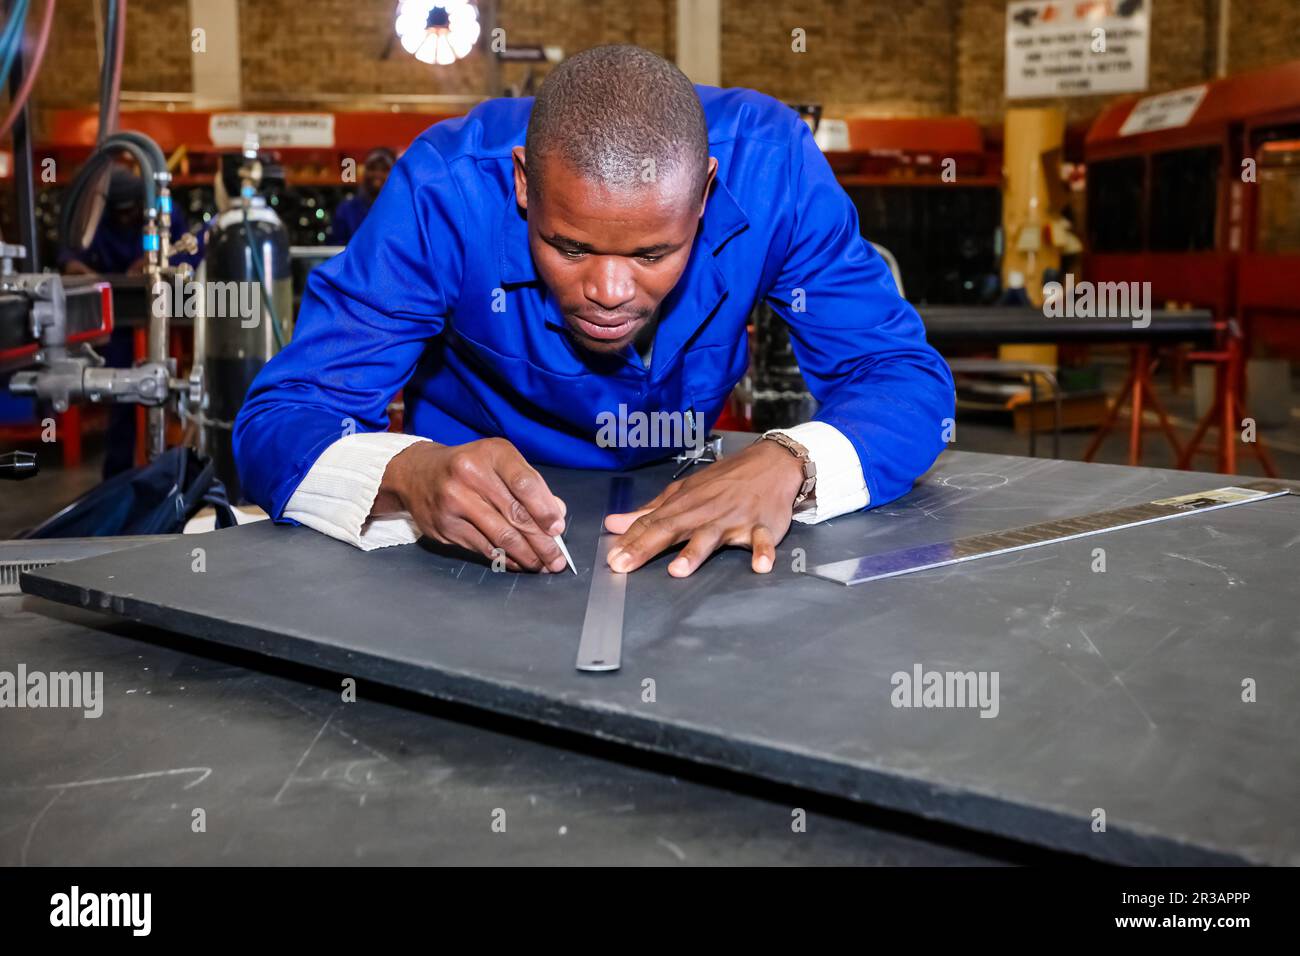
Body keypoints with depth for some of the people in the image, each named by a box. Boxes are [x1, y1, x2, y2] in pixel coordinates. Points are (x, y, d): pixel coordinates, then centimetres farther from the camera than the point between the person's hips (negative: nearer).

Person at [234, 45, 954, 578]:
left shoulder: (772, 162, -23)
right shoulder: (447, 188, -27)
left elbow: (906, 375, -19)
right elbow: (278, 422, -28)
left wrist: (791, 463, -41)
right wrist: (409, 475, -50)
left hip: (684, 540, 1)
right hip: (476, 557, 0)